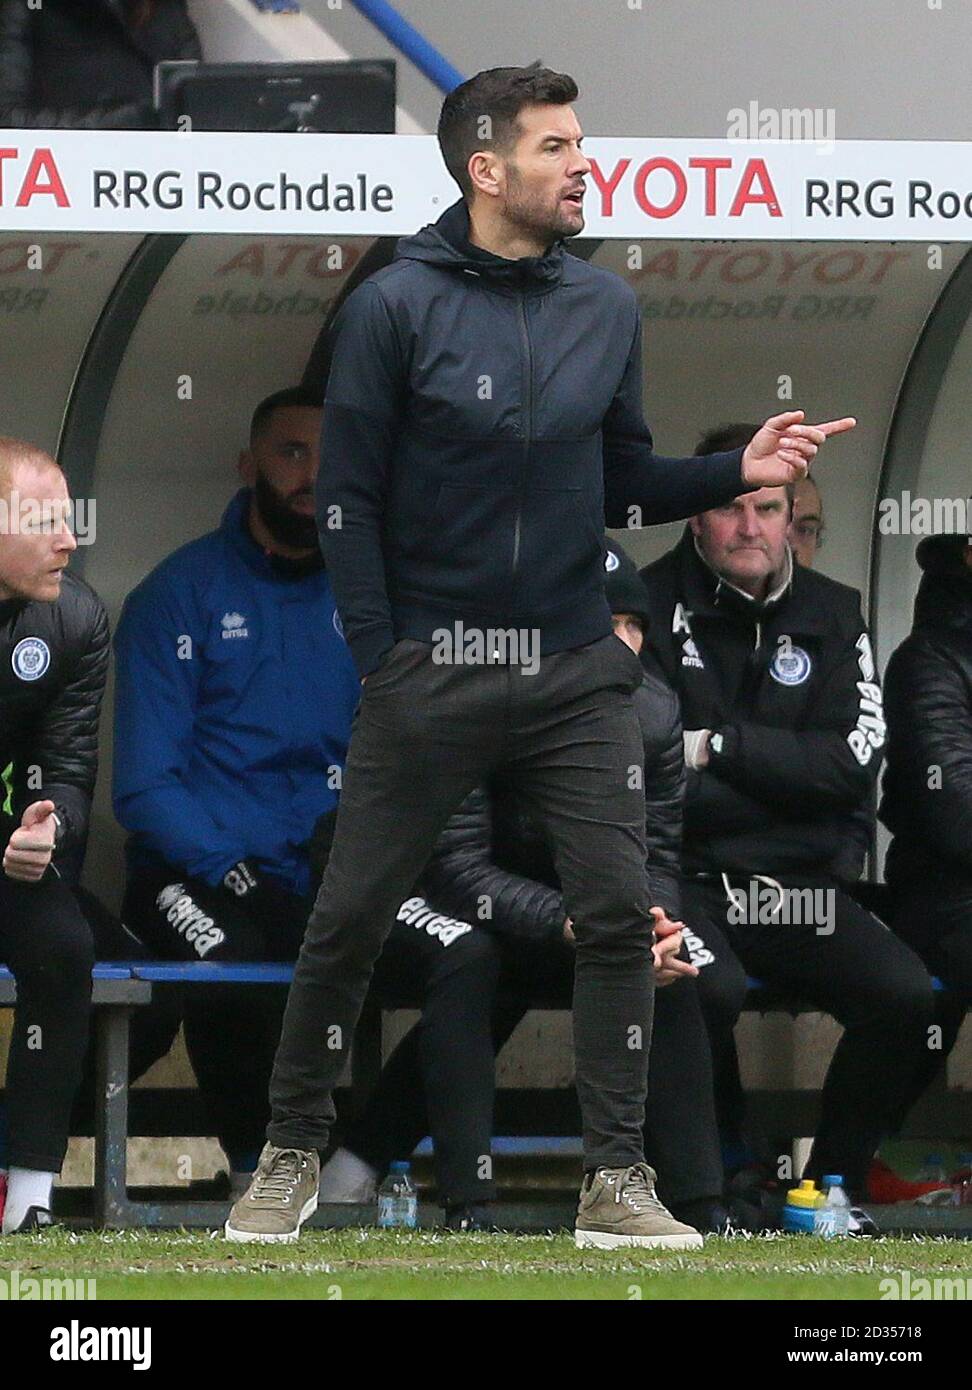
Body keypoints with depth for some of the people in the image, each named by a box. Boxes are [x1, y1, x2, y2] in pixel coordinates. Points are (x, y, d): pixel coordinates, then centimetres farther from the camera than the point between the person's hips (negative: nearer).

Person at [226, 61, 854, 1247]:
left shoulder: (604, 307, 5)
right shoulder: (396, 307, -7)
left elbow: (624, 484, 12)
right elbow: (348, 504, -5)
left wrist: (734, 472, -6)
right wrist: (382, 665, -9)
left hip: (578, 671, 3)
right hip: (429, 668, -3)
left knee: (617, 915, -3)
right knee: (351, 921, 3)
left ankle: (615, 1182, 3)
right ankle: (292, 1159, 18)